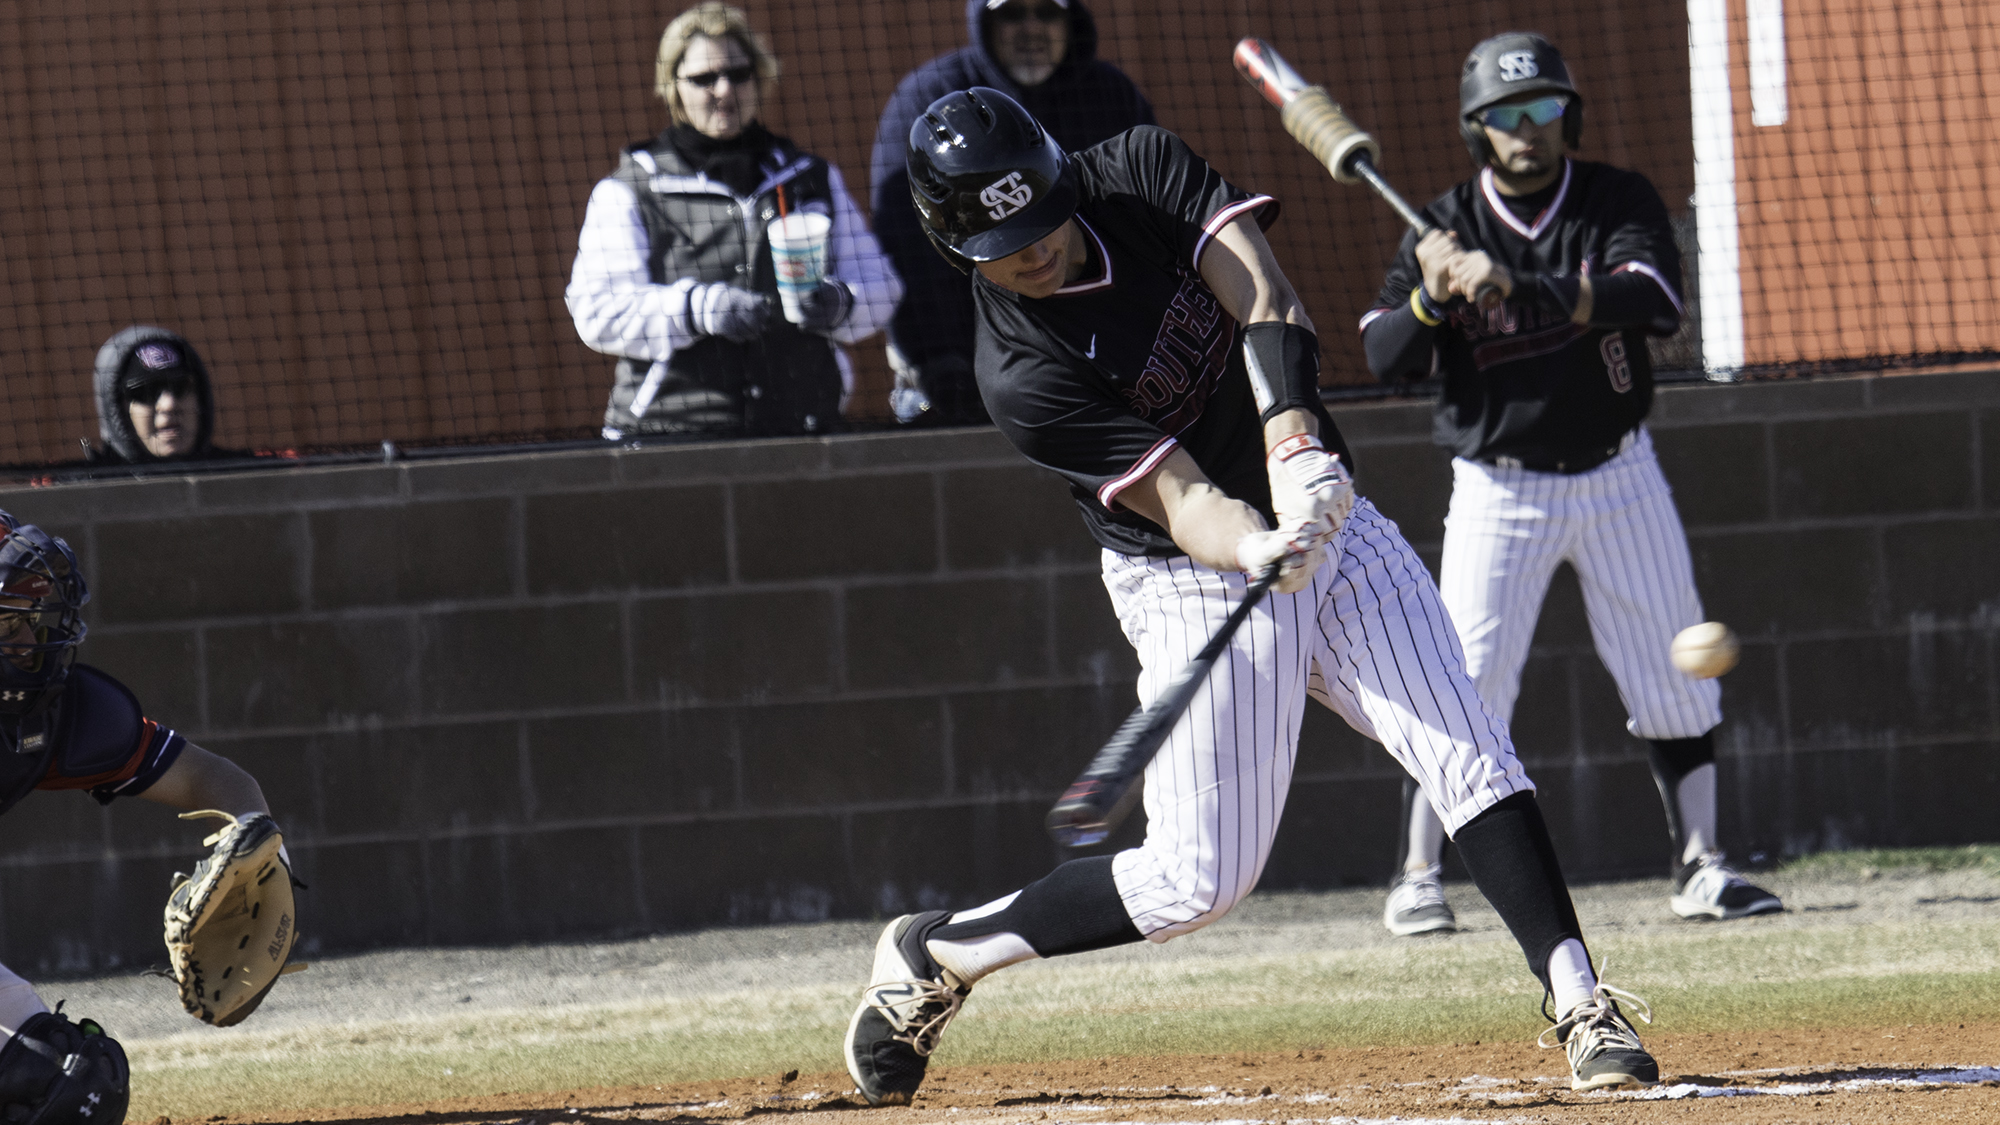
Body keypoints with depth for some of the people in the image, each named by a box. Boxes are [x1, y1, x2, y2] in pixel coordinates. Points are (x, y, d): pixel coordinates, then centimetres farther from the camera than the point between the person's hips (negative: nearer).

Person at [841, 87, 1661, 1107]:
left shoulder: (1140, 173, -8)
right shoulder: (1019, 378, -20)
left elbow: (1264, 301, -19)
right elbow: (1179, 498, -27)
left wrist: (1294, 436, -36)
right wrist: (1257, 552, -48)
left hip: (1321, 516, 4)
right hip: (1194, 585, -4)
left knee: (1467, 748, -12)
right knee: (1201, 877, -5)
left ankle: (1582, 1007, -12)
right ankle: (934, 953, 13)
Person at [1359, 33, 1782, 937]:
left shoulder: (1618, 203, -4)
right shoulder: (1446, 229, -3)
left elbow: (1653, 301, -24)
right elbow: (1385, 359, -7)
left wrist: (1517, 288, -34)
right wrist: (1431, 294, -28)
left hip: (1618, 477, 1)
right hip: (1499, 487, -1)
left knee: (1677, 680, 4)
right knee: (1463, 688, -8)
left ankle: (1700, 865, 15)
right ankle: (1417, 880, -1)